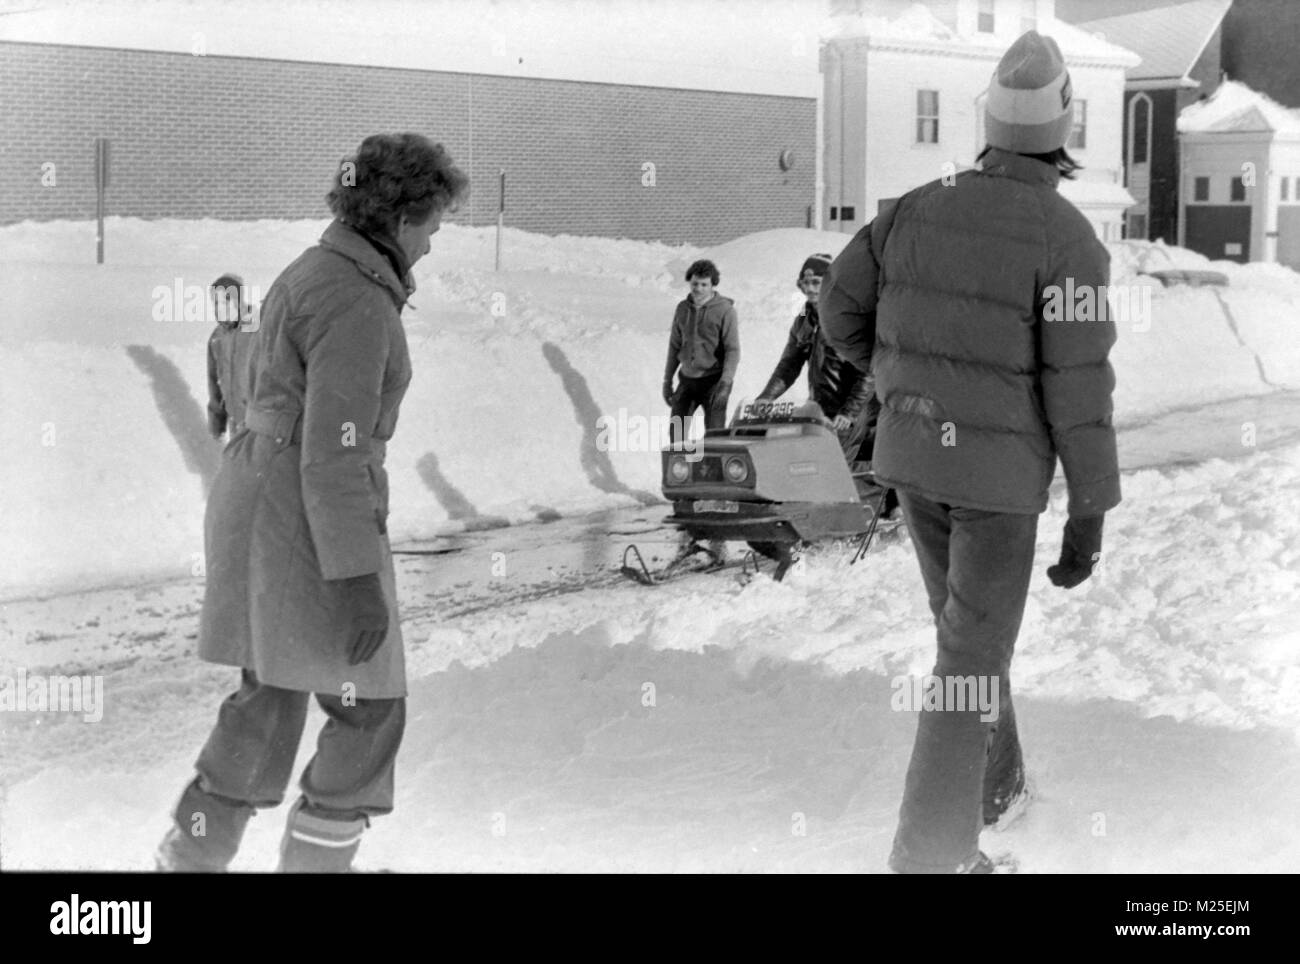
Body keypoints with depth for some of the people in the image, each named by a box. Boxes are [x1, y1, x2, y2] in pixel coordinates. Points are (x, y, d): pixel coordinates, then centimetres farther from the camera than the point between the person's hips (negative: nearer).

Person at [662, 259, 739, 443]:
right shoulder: (683, 309, 7)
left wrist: (725, 384, -20)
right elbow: (675, 346, 15)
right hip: (687, 380, 5)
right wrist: (667, 381, 14)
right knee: (675, 431, 1)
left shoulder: (725, 310, -8)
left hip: (713, 380, -5)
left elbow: (733, 350, -11)